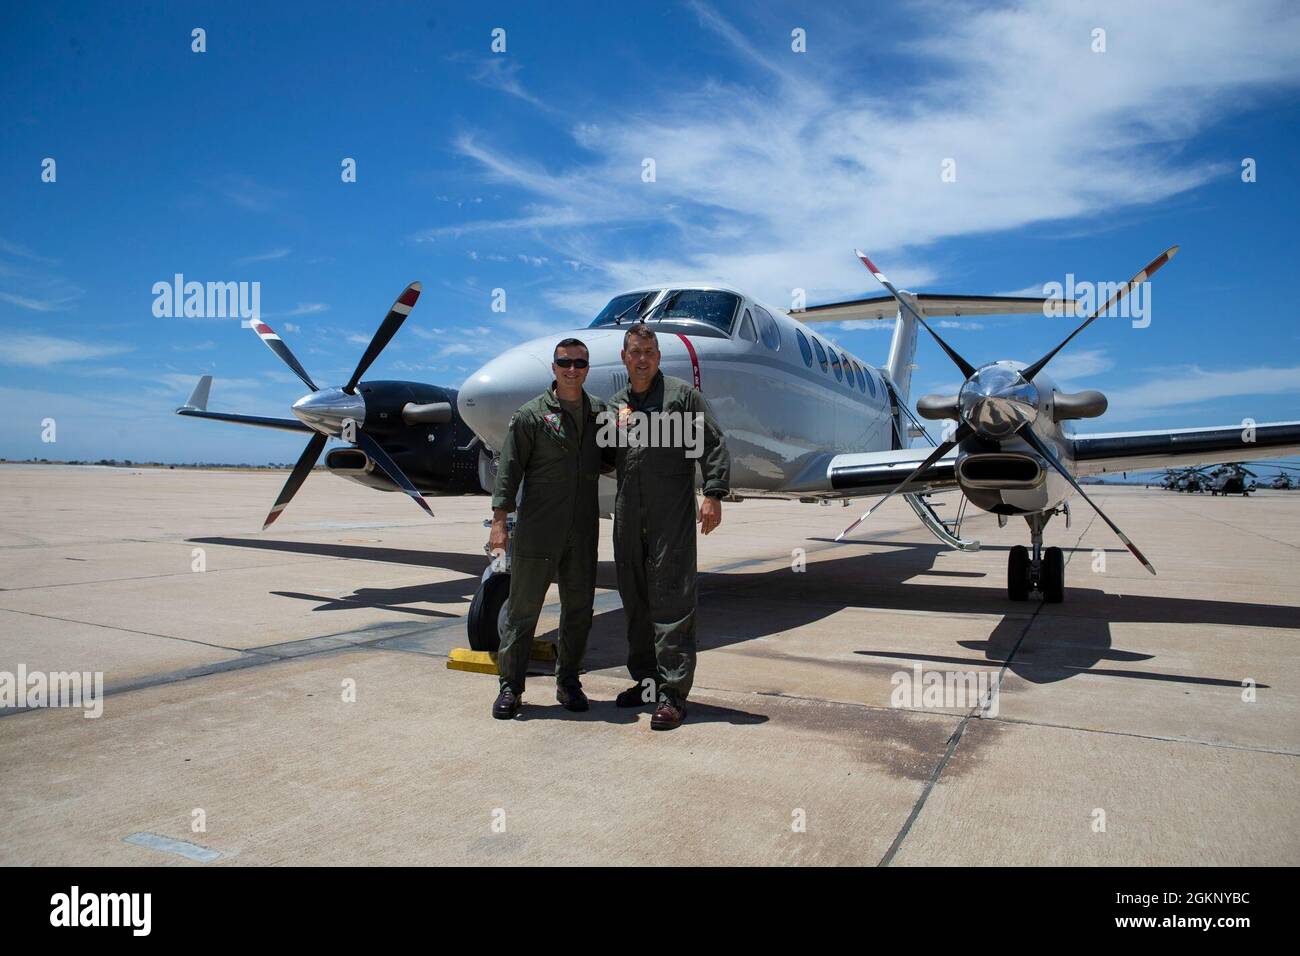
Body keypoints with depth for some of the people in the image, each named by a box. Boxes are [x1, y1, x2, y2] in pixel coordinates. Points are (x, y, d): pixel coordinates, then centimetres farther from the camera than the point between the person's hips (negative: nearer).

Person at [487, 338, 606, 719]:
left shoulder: (599, 412, 11)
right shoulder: (531, 414, -3)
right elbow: (509, 470, -4)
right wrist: (499, 520, -10)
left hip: (583, 530, 5)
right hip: (538, 529, -4)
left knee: (578, 608, 11)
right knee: (523, 608, 2)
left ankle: (568, 681, 25)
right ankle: (510, 686, 13)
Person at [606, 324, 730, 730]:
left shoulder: (683, 395, 3)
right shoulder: (615, 405, 17)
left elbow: (713, 445, -3)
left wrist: (713, 494, -10)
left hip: (672, 514, -5)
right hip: (628, 516, 6)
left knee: (671, 601, -6)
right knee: (635, 600, 11)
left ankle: (673, 693, -3)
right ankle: (645, 680, 24)